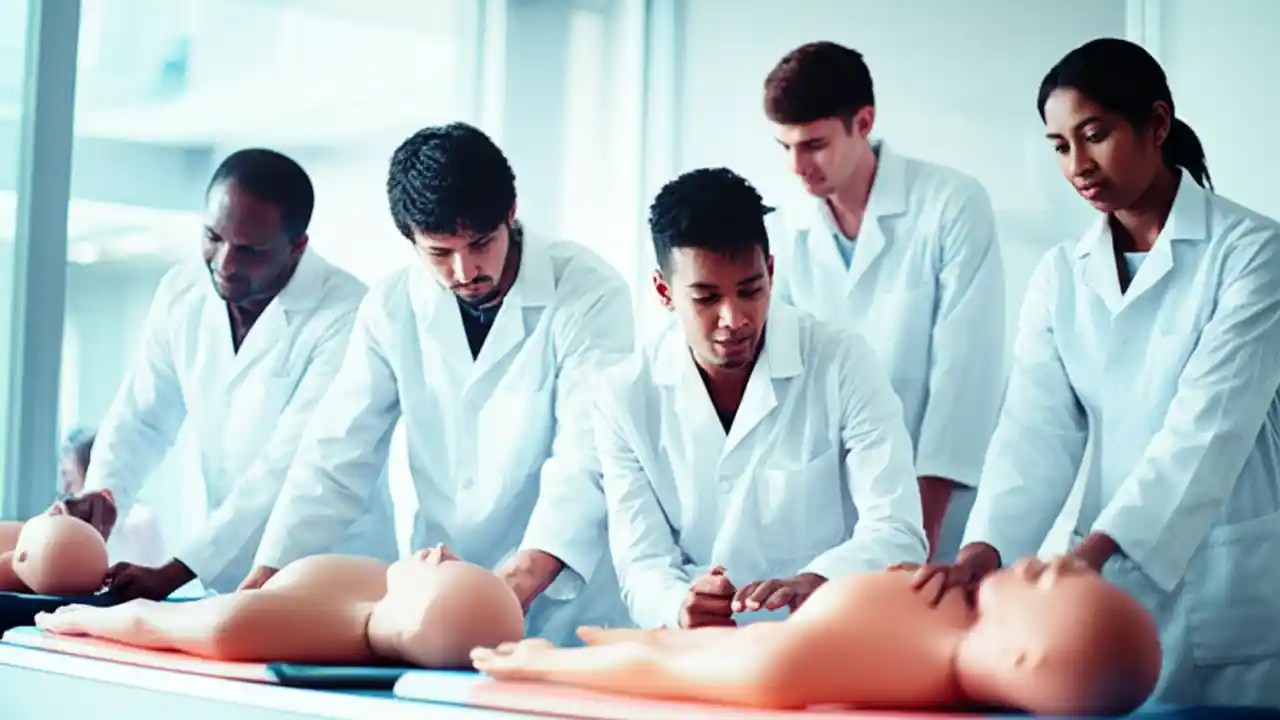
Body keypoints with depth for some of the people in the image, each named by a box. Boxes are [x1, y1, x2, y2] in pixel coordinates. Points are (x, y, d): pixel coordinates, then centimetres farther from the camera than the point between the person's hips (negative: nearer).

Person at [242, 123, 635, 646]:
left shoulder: (589, 294, -9)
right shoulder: (394, 308, 3)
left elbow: (587, 456, -18)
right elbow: (339, 454, 3)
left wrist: (525, 575, -33)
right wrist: (269, 574, -8)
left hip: (566, 610, -3)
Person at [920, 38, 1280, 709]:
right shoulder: (1060, 275, 7)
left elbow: (1208, 424, -17)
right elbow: (1037, 429, -3)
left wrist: (1094, 547, -28)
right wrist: (983, 550, -21)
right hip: (1111, 579, 4)